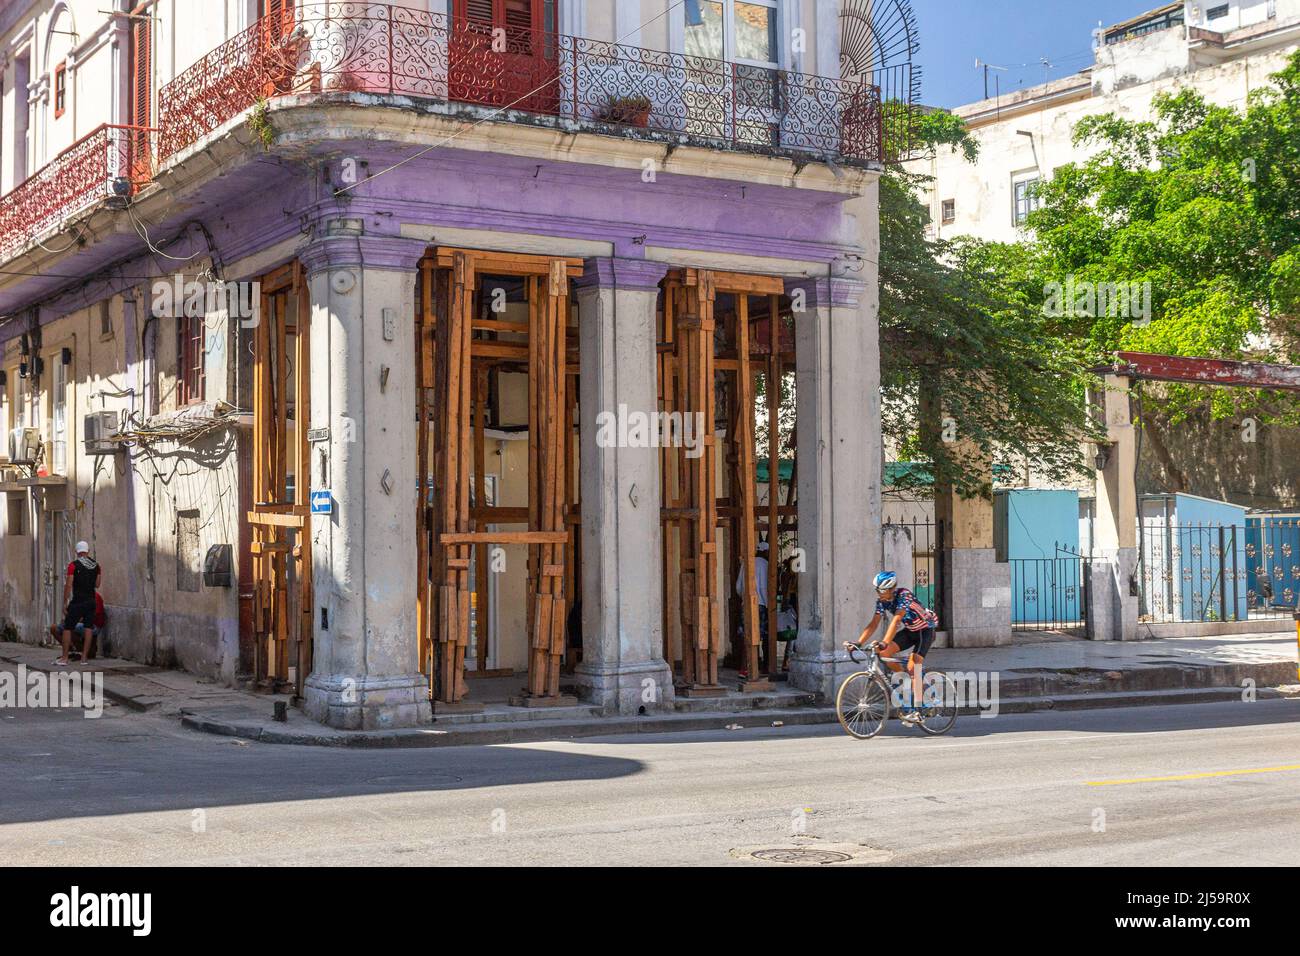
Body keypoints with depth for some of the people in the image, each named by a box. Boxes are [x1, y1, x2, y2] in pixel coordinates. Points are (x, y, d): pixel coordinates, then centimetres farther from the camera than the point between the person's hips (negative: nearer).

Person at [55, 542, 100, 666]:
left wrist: (65, 603, -6)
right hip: (91, 601, 4)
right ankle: (84, 657, 5)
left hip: (77, 601, -4)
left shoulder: (74, 565, -9)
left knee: (68, 628, 2)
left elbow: (68, 586, -11)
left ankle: (64, 658, 0)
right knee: (89, 628, 6)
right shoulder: (96, 565, 5)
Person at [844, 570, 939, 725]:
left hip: (925, 630, -7)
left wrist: (885, 642, -53)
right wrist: (858, 642, -26)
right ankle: (912, 681, 6)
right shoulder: (882, 601, -9)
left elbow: (896, 621, -42)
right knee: (883, 653, -15)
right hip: (909, 630, 7)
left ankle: (916, 710, -20)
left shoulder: (904, 595, -30)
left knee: (912, 666, -24)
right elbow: (874, 624, -13)